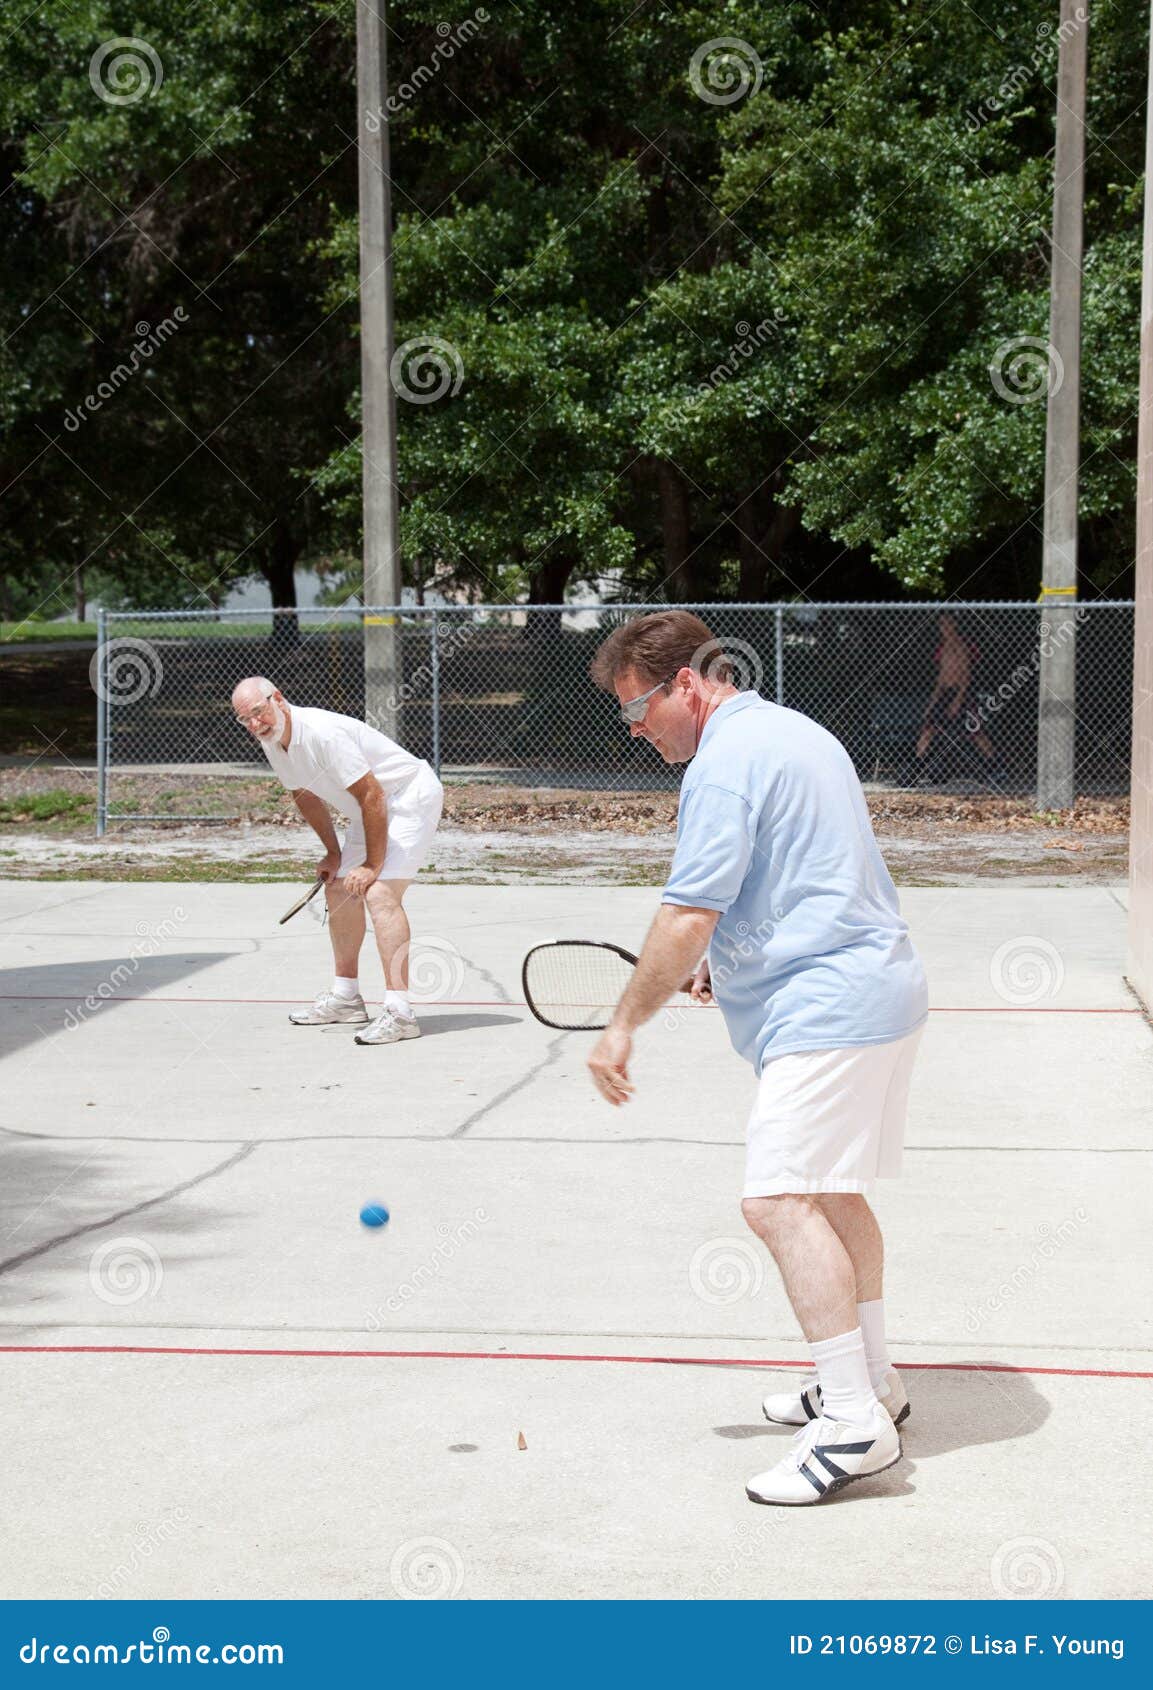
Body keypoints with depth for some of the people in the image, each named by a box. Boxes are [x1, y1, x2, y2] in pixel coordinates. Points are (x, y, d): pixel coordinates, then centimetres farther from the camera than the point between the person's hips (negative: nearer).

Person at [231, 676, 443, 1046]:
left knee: (379, 894, -23)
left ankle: (399, 1012, -27)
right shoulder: (272, 742, -2)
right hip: (373, 808, 10)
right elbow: (307, 795, 17)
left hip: (411, 797, -10)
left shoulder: (324, 734, -31)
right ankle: (346, 997, 27)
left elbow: (372, 795, -29)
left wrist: (373, 866, -23)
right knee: (339, 890, 14)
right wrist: (333, 852, 14)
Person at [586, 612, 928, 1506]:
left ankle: (853, 1422, -17)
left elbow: (688, 917, -19)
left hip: (826, 1010, -11)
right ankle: (871, 1382, 30)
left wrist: (625, 1024, -11)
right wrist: (731, 957, 22)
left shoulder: (724, 762, -14)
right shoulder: (796, 731, 18)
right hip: (879, 987, 11)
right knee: (831, 1193, 20)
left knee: (783, 1200, -15)